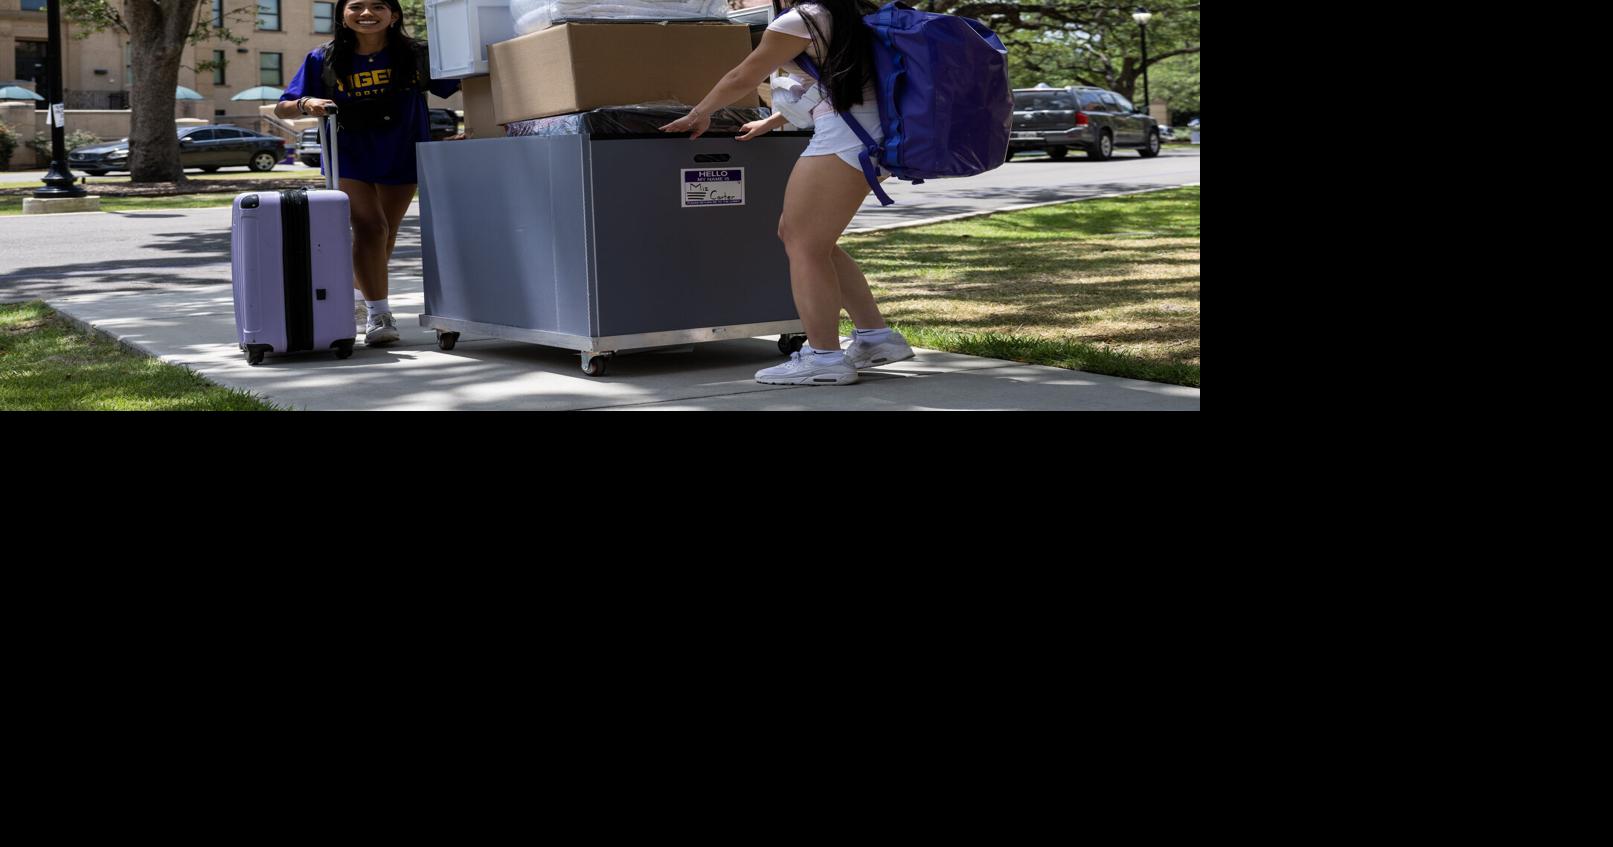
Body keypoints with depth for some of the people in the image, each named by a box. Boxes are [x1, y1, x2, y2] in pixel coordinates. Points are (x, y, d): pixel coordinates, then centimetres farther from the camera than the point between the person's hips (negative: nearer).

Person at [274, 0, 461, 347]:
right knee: (370, 226, -15)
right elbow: (282, 108, -6)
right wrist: (306, 103, -26)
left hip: (402, 158, 2)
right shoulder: (324, 60, -9)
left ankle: (357, 293, 38)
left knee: (387, 231, 12)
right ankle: (378, 314, -5)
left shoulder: (415, 55, -9)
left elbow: (459, 85, -8)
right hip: (350, 156, -2)